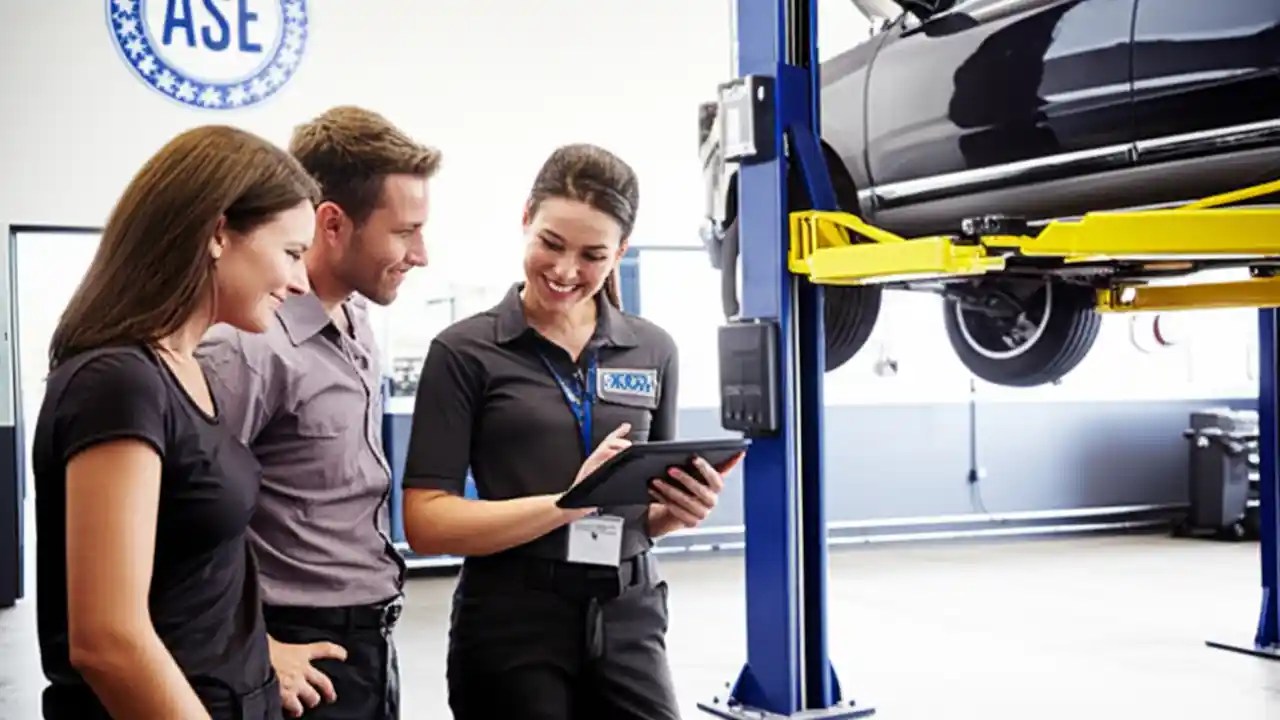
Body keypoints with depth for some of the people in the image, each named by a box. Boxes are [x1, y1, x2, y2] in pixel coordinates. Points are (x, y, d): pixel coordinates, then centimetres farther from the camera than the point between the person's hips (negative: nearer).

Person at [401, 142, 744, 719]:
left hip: (629, 621, 3)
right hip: (512, 628, -3)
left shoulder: (652, 351, 5)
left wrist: (680, 509, -7)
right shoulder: (465, 351, -6)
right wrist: (569, 502, -21)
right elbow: (426, 523, -12)